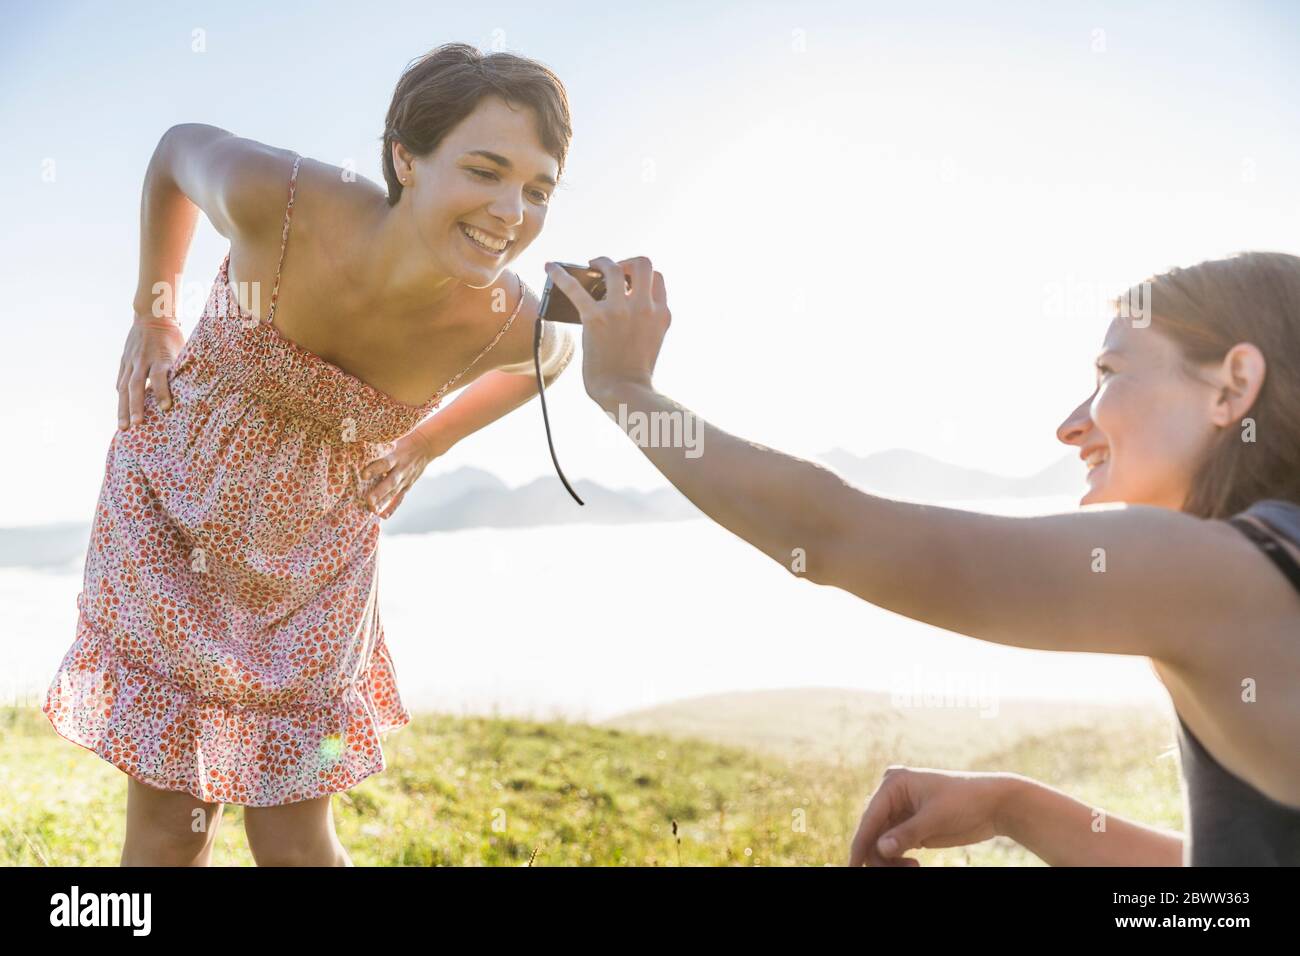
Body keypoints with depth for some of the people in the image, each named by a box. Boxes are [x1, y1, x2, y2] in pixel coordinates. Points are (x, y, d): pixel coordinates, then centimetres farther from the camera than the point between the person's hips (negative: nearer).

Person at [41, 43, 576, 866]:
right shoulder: (278, 197, -30)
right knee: (168, 822, 6)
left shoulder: (510, 323, -24)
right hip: (172, 511, 0)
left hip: (314, 555, 1)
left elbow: (556, 354, 3)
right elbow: (181, 146, -5)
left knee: (294, 838, 6)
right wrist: (152, 317, 0)